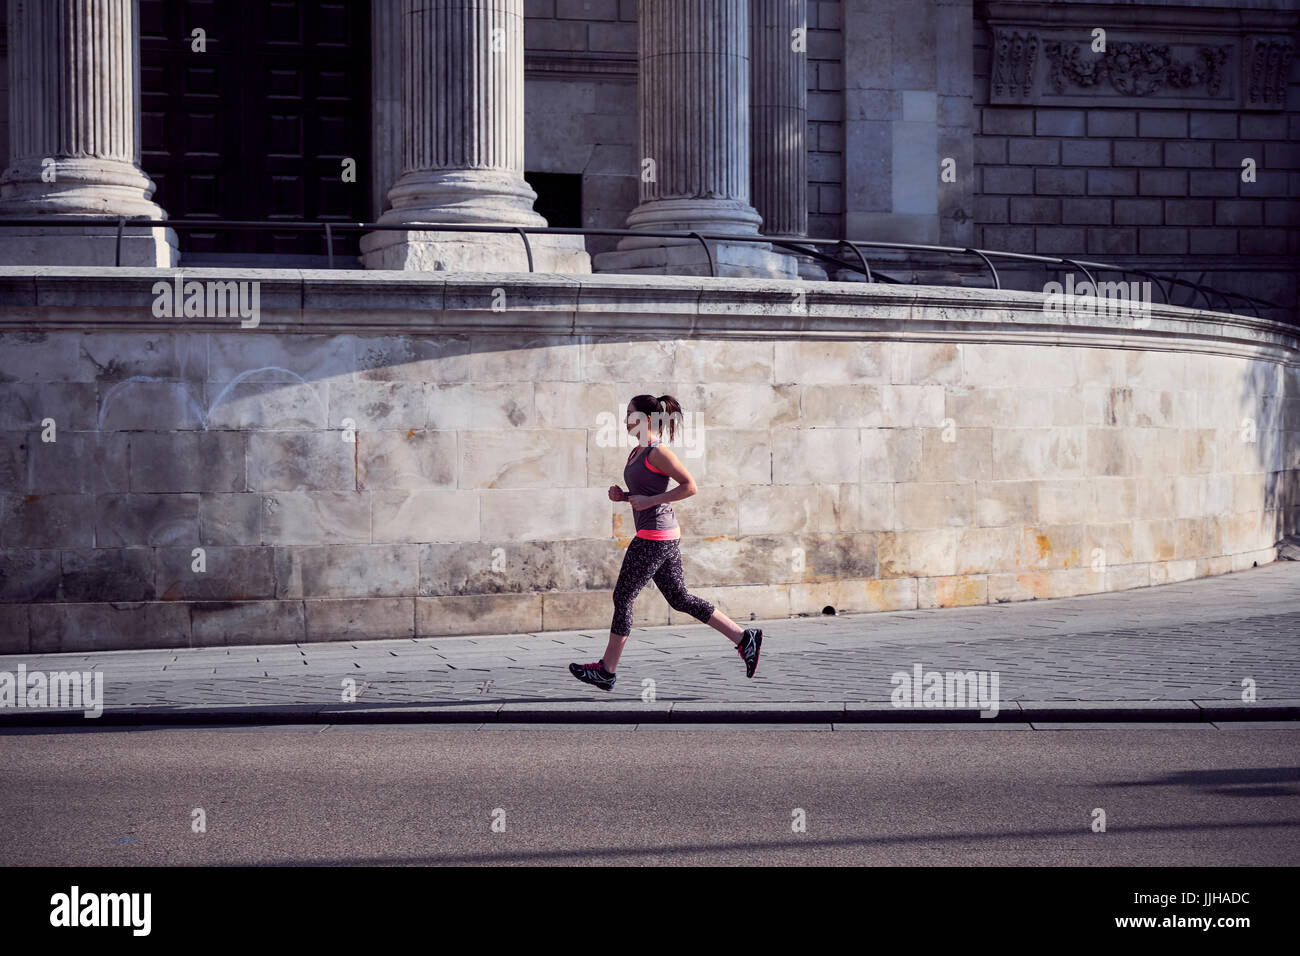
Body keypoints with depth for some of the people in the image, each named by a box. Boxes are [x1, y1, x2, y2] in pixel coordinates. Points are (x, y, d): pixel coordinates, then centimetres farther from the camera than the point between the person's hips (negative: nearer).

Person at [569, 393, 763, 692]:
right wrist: (622, 496, 6)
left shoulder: (657, 452, -13)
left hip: (655, 536, -10)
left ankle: (607, 671, 6)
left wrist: (650, 501, -18)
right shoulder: (637, 453, 15)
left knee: (623, 598, -2)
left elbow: (690, 486, -16)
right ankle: (744, 638, 12)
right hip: (663, 536, 10)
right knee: (680, 599, 11)